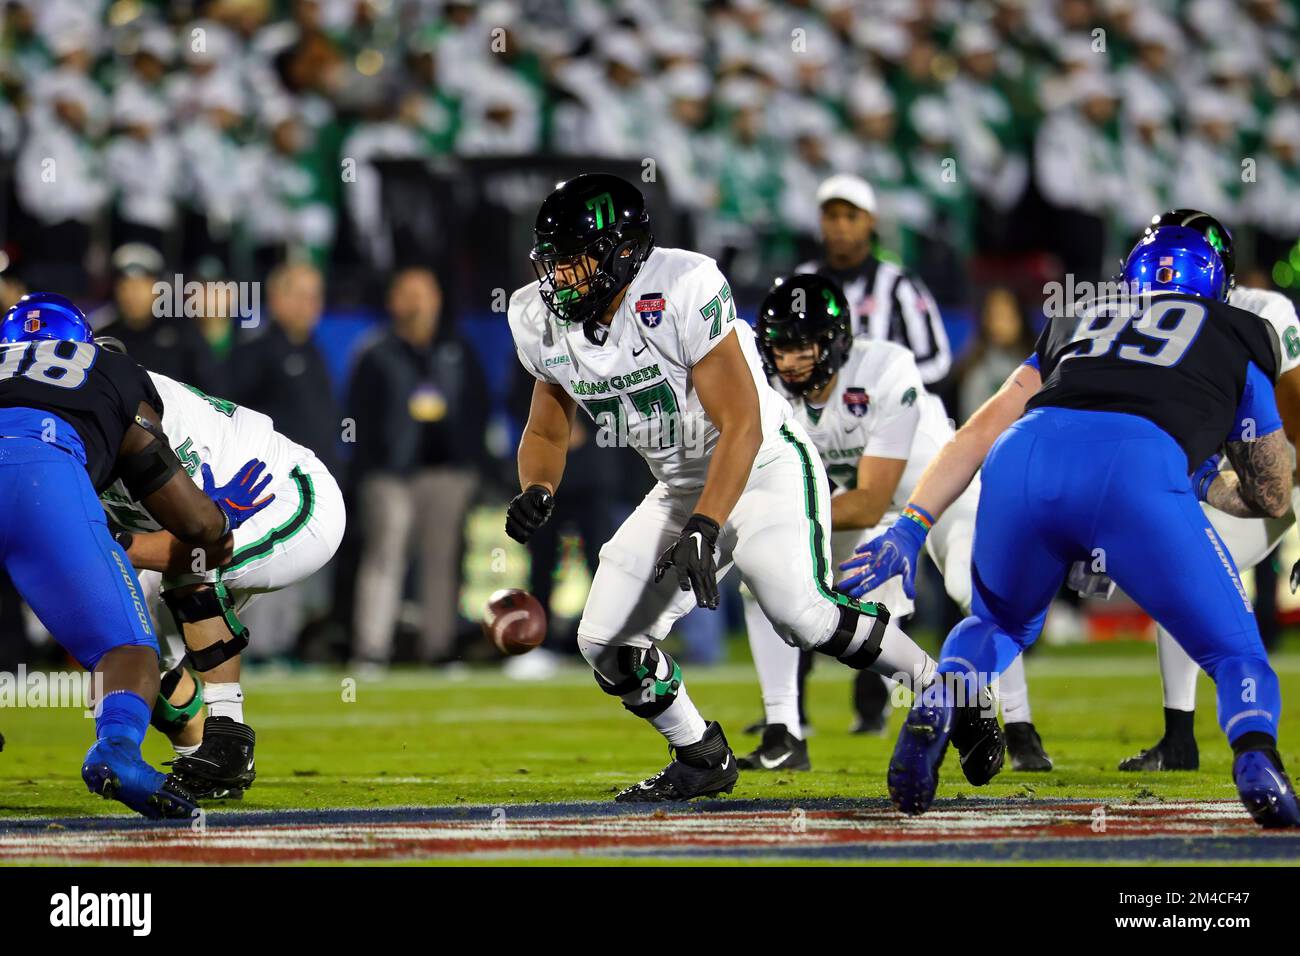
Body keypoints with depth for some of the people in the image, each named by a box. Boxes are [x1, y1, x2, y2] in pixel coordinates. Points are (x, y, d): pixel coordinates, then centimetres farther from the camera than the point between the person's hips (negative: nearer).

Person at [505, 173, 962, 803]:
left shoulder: (683, 291, -27)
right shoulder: (546, 325, -5)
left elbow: (742, 427, -26)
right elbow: (547, 433, 10)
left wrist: (703, 529, -35)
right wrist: (537, 493, -12)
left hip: (765, 471, -7)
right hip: (682, 491, 7)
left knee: (801, 613, -27)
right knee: (608, 644, -3)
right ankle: (703, 762, 19)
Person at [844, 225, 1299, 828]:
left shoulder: (1076, 323, 37)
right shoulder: (1239, 339, 33)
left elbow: (978, 434, 28)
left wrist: (909, 528, 25)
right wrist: (1200, 484, 59)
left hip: (1027, 454, 3)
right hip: (1140, 471, -3)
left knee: (998, 624, 32)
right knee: (1237, 657, 13)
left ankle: (931, 717, 3)